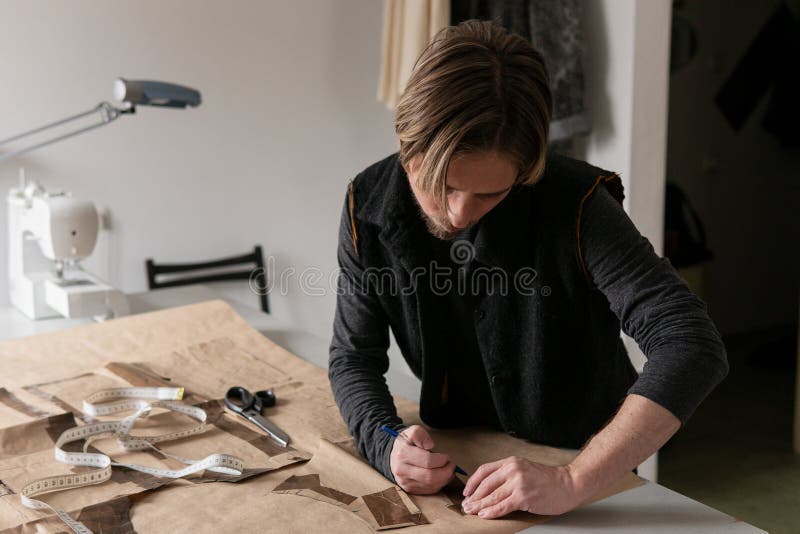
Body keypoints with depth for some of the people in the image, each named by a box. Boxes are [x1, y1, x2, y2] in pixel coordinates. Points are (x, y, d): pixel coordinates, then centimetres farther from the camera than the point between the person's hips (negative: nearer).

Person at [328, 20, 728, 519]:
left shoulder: (575, 204, -24)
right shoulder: (369, 206, -11)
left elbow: (694, 346, -31)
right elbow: (354, 357, -3)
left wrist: (572, 483, -37)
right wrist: (386, 444, -24)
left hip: (580, 457, -2)